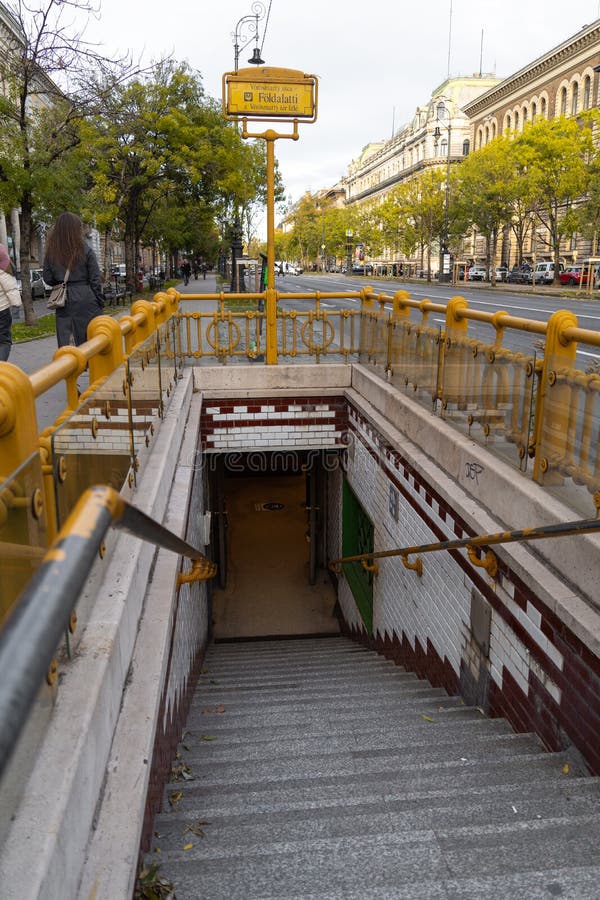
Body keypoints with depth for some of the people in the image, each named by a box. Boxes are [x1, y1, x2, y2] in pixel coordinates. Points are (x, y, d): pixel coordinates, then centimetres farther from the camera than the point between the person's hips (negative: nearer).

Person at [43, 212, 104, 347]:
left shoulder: (50, 253, 2)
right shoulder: (86, 251, -7)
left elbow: (48, 279, 5)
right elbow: (95, 279, -5)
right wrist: (100, 301, 4)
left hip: (62, 301, 3)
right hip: (85, 299, -3)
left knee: (64, 340, 6)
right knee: (87, 338, 5)